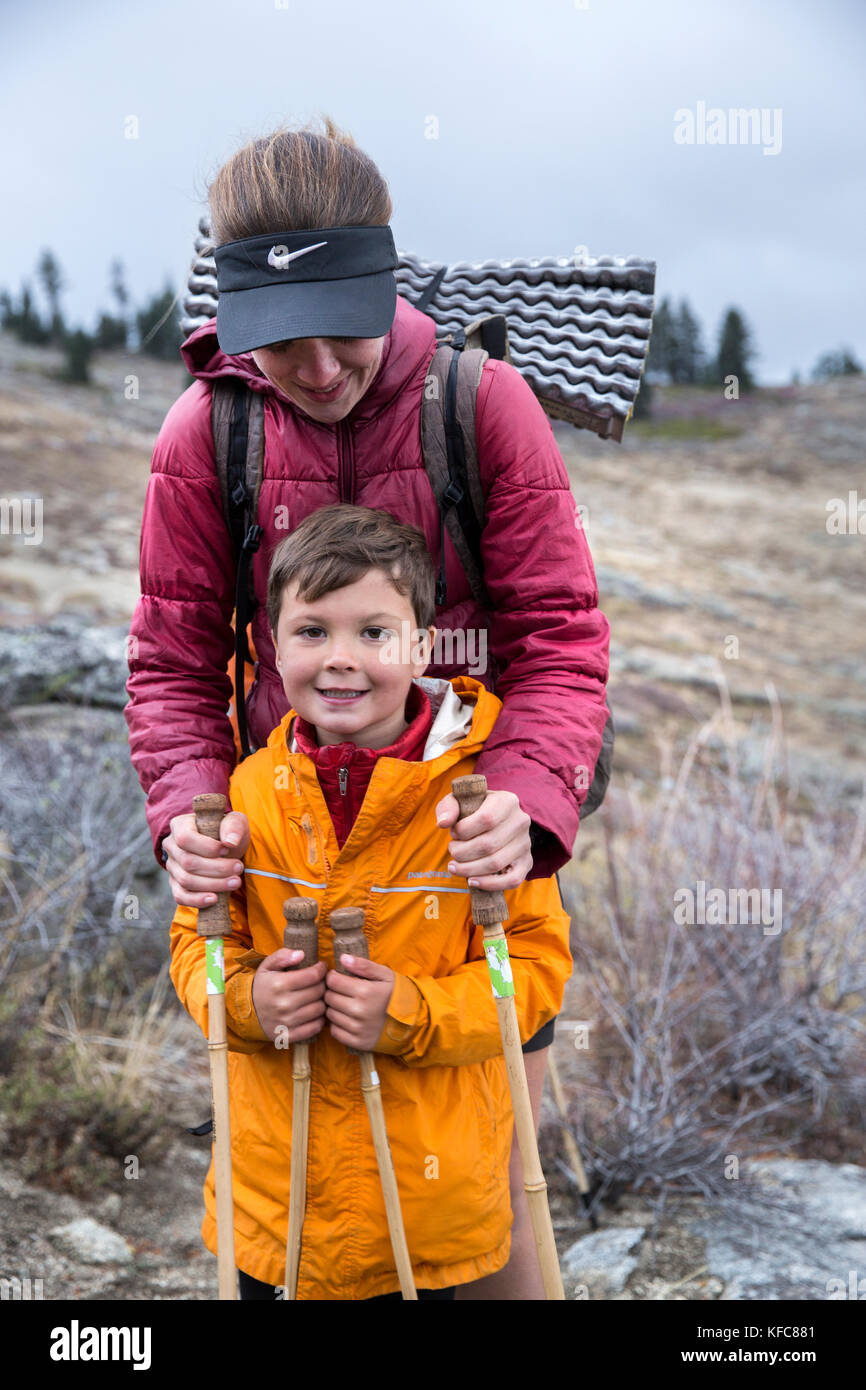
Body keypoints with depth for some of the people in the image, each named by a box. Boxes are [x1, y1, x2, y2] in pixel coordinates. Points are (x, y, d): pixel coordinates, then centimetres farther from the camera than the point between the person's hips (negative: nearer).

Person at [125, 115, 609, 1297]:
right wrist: (190, 809, -20)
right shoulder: (204, 434, -6)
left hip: (475, 843, -1)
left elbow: (559, 633, -11)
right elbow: (174, 662, -1)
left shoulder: (485, 402, -10)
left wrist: (525, 799, -29)